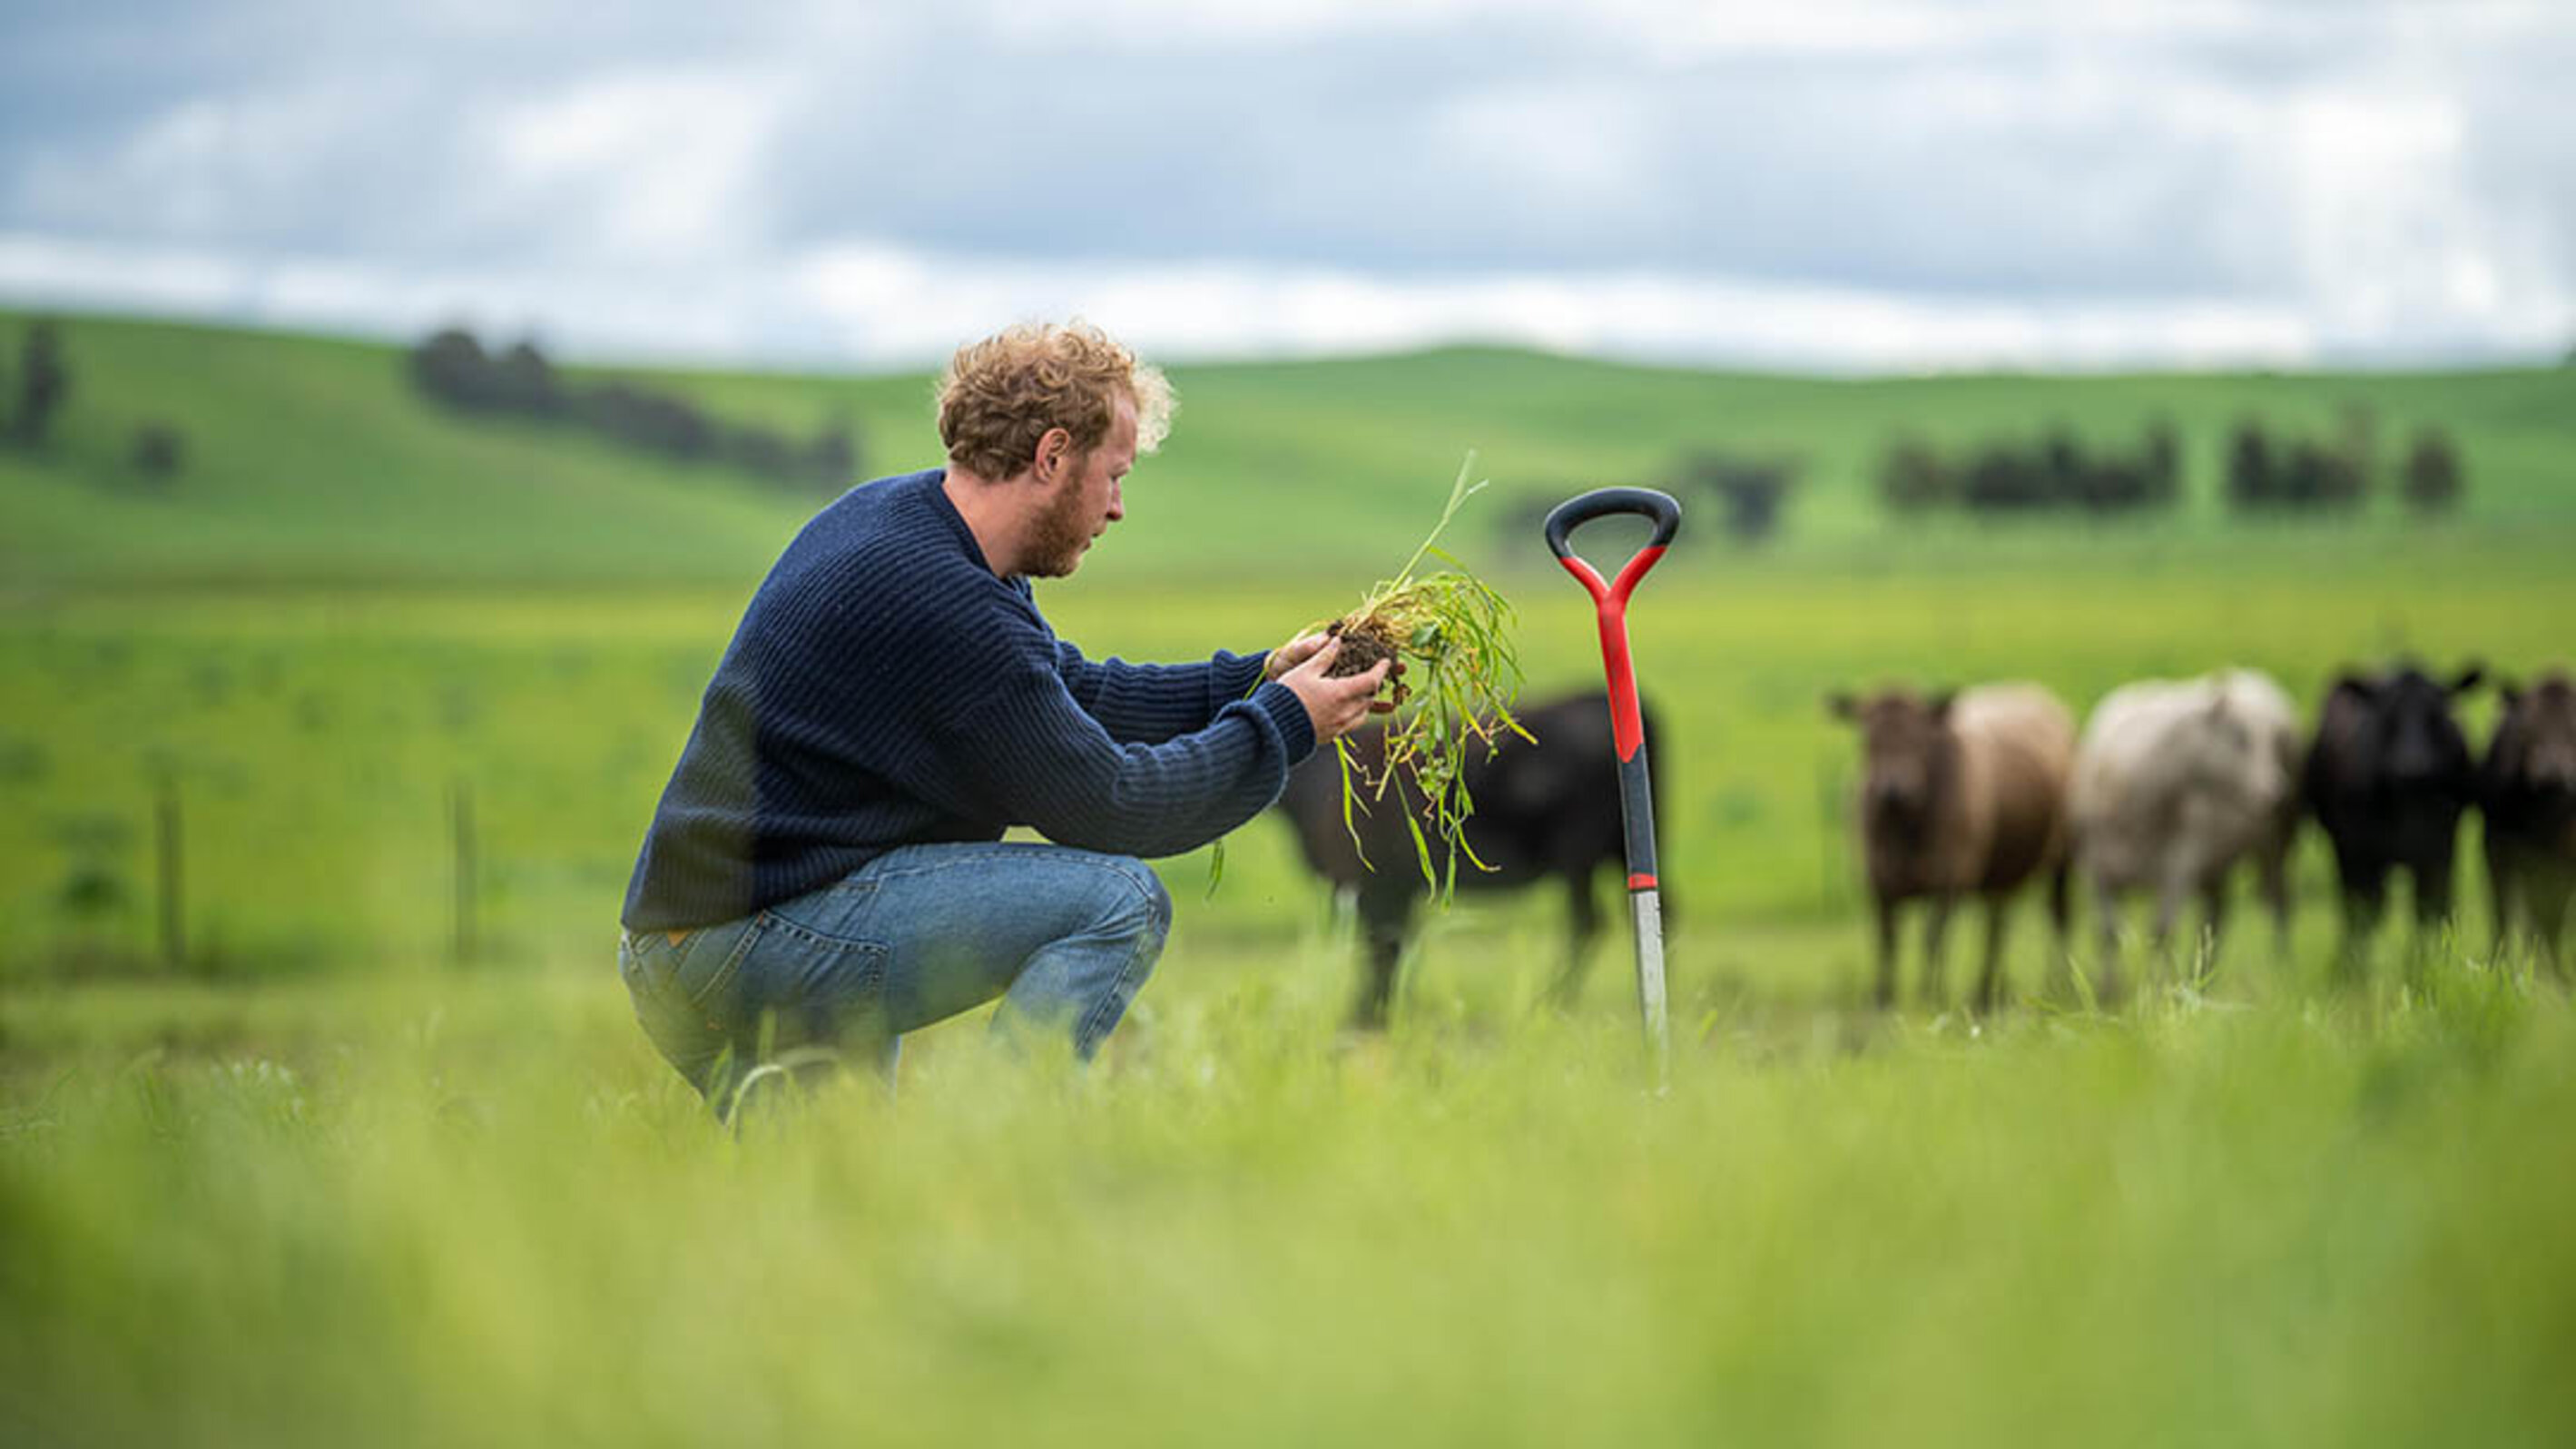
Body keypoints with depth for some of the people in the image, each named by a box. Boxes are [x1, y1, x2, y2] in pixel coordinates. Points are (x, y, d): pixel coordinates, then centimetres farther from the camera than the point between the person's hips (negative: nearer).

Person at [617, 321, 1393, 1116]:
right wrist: (1282, 724, -2)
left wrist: (1256, 679, 17)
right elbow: (1107, 805, -13)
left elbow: (1073, 691, 22)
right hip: (752, 949, -11)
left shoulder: (888, 514, 11)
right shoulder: (940, 602, -21)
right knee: (1120, 900, -14)